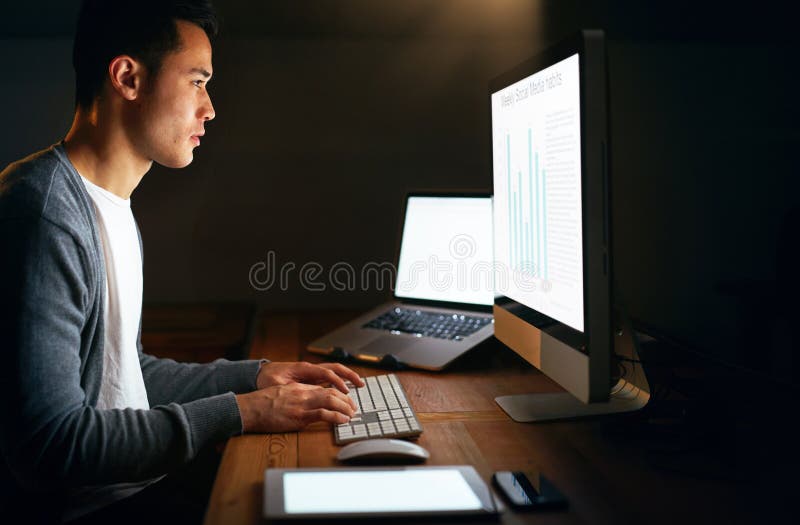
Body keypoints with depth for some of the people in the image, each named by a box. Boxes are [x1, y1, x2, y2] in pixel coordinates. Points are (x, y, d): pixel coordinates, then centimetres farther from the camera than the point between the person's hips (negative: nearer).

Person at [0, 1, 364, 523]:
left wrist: (258, 375, 7)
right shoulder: (44, 212, -21)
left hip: (137, 478, 9)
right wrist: (241, 411, -19)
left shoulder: (115, 207, 11)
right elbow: (51, 444, -25)